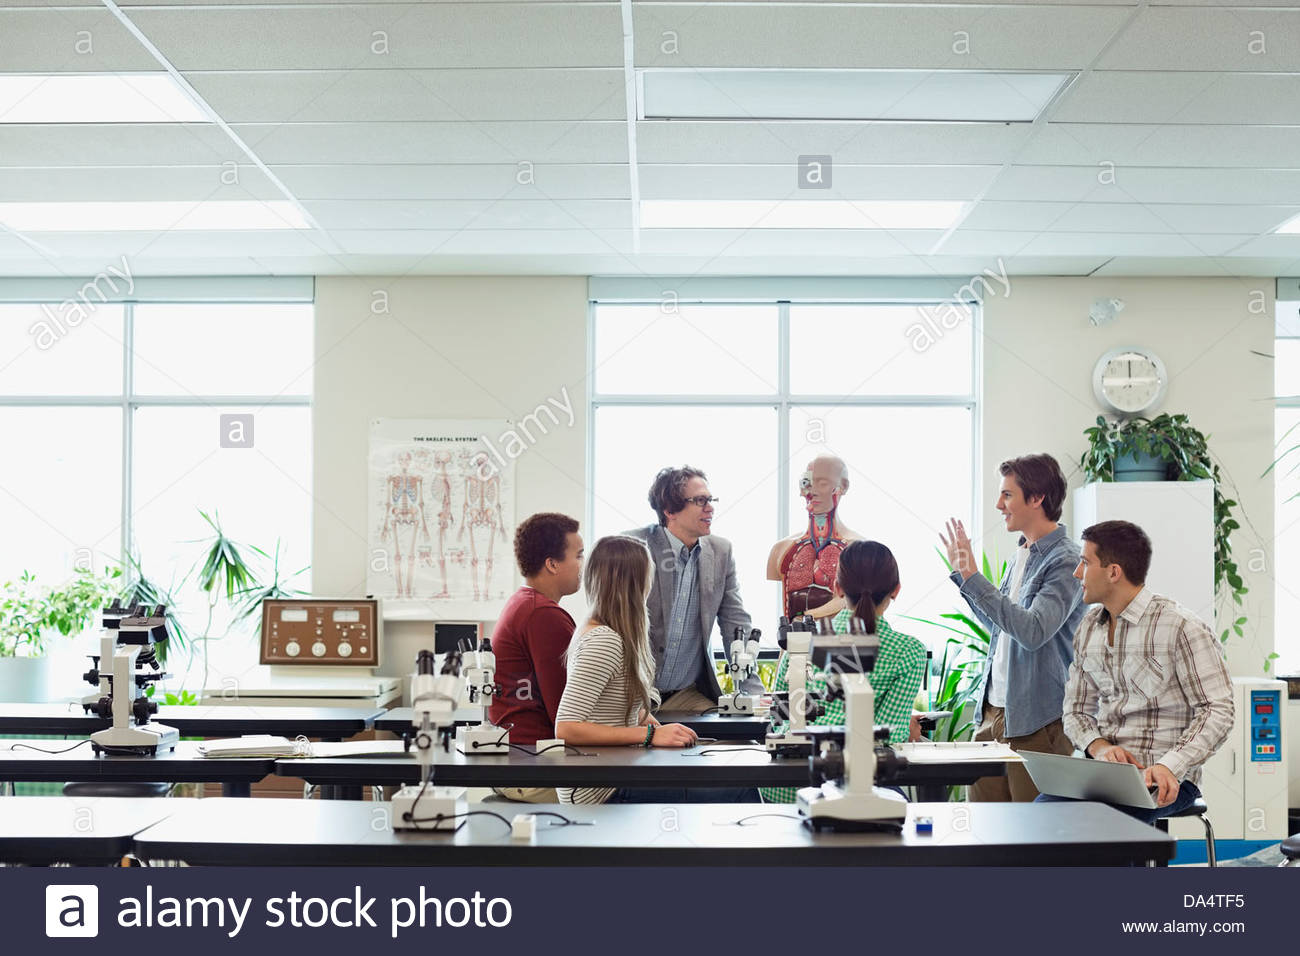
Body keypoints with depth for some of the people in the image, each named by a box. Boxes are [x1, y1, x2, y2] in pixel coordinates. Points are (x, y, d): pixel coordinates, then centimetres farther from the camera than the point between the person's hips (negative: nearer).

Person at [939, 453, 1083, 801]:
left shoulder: (1065, 561, -14)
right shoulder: (1020, 556, 14)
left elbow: (1033, 630, -26)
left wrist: (973, 577, -24)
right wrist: (960, 570, 24)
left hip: (1037, 720, -9)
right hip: (993, 709, 9)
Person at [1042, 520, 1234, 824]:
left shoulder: (1181, 627, -8)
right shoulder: (1089, 627, 14)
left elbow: (1217, 711, -12)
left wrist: (1169, 766, -27)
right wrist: (1100, 748, -5)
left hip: (1164, 781, -6)